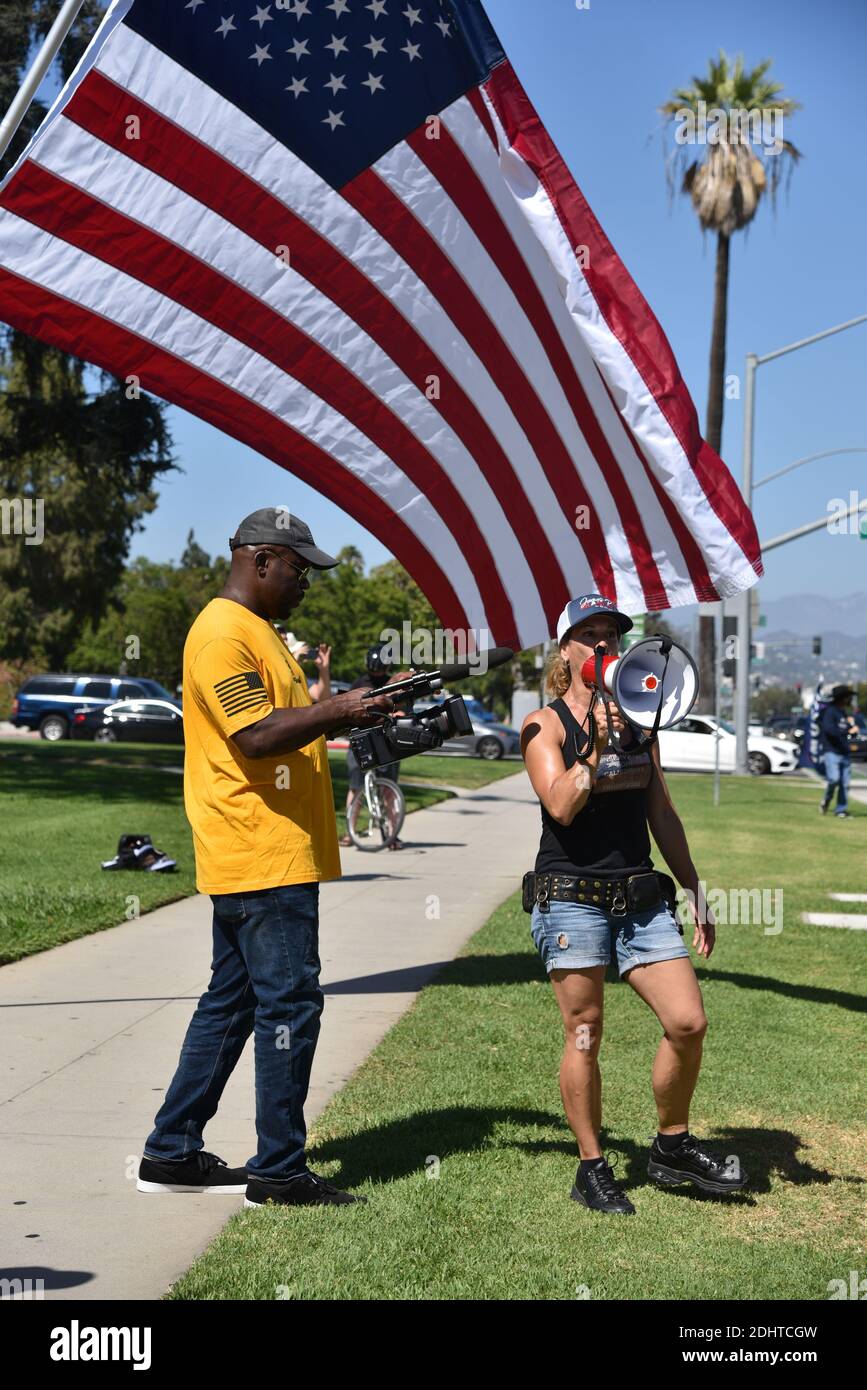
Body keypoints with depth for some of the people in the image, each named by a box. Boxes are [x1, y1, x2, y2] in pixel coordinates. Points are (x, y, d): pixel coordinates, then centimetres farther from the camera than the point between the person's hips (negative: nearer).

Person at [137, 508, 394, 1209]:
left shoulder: (258, 632, 21)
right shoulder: (223, 634, -13)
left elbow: (286, 725, 27)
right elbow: (256, 736, -22)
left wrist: (345, 710, 12)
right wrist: (334, 712, -18)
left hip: (260, 858, 11)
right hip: (265, 859, -11)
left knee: (231, 1004, 14)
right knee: (289, 1004, -6)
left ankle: (171, 1154, 21)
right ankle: (279, 1171, 1)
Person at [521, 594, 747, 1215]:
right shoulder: (545, 725, -2)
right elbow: (562, 806, -17)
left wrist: (695, 890, 18)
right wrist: (599, 742, -19)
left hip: (640, 897, 5)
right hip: (572, 899, -5)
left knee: (688, 1023, -3)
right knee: (585, 1035, 1)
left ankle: (673, 1147, 18)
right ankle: (593, 1169, 14)